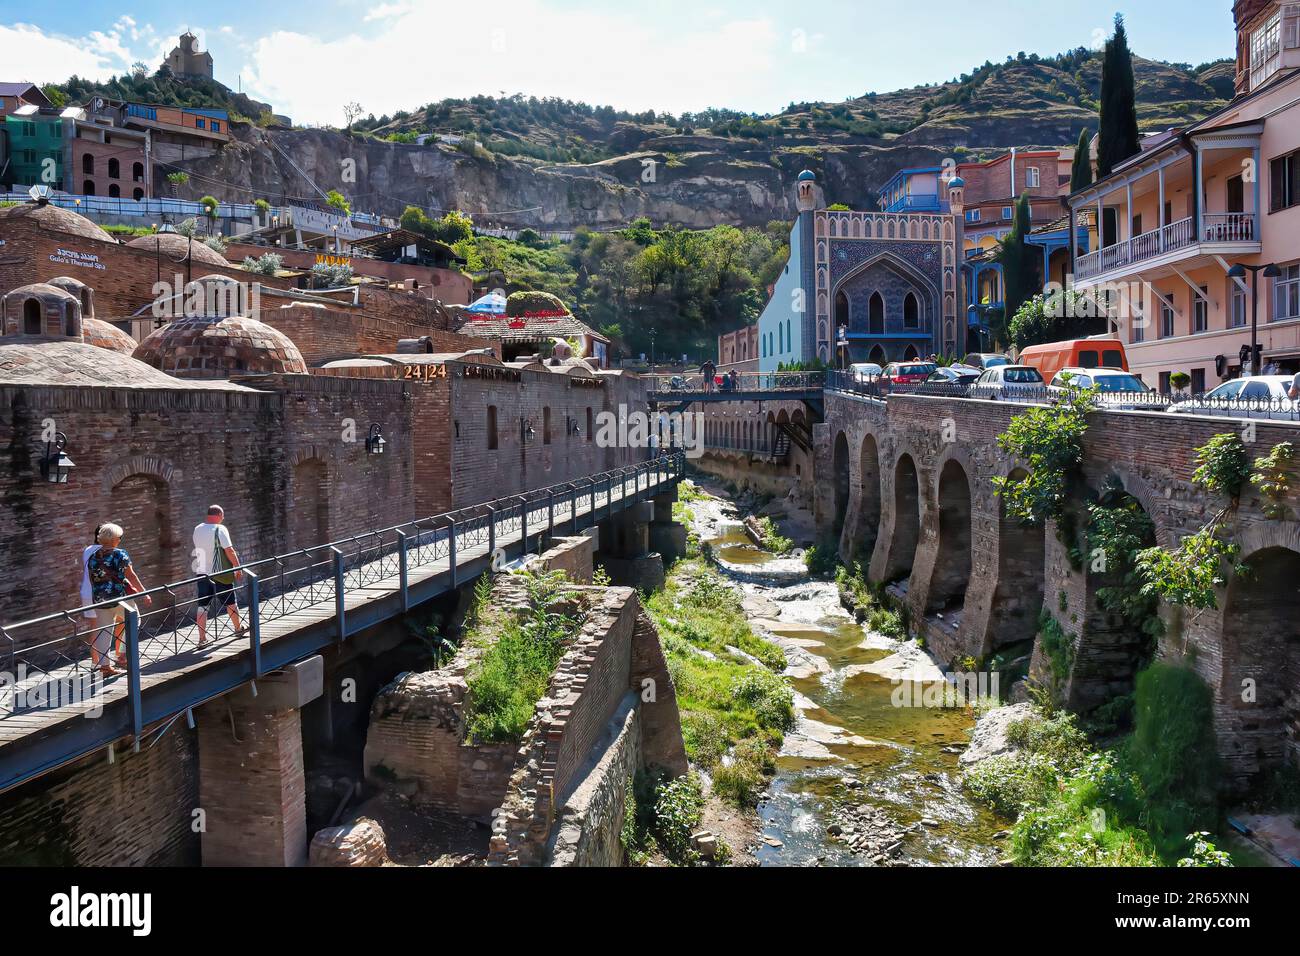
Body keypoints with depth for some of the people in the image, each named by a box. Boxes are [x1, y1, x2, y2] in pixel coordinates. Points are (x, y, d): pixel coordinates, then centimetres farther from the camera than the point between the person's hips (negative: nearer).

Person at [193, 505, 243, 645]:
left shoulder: (197, 529, 6)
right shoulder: (220, 529, -13)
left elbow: (199, 548, 16)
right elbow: (229, 550, -16)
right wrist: (238, 568, -11)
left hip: (202, 572, 5)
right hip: (220, 573, -5)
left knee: (202, 606, 4)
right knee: (230, 602, 13)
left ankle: (202, 638, 1)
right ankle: (239, 629, 28)